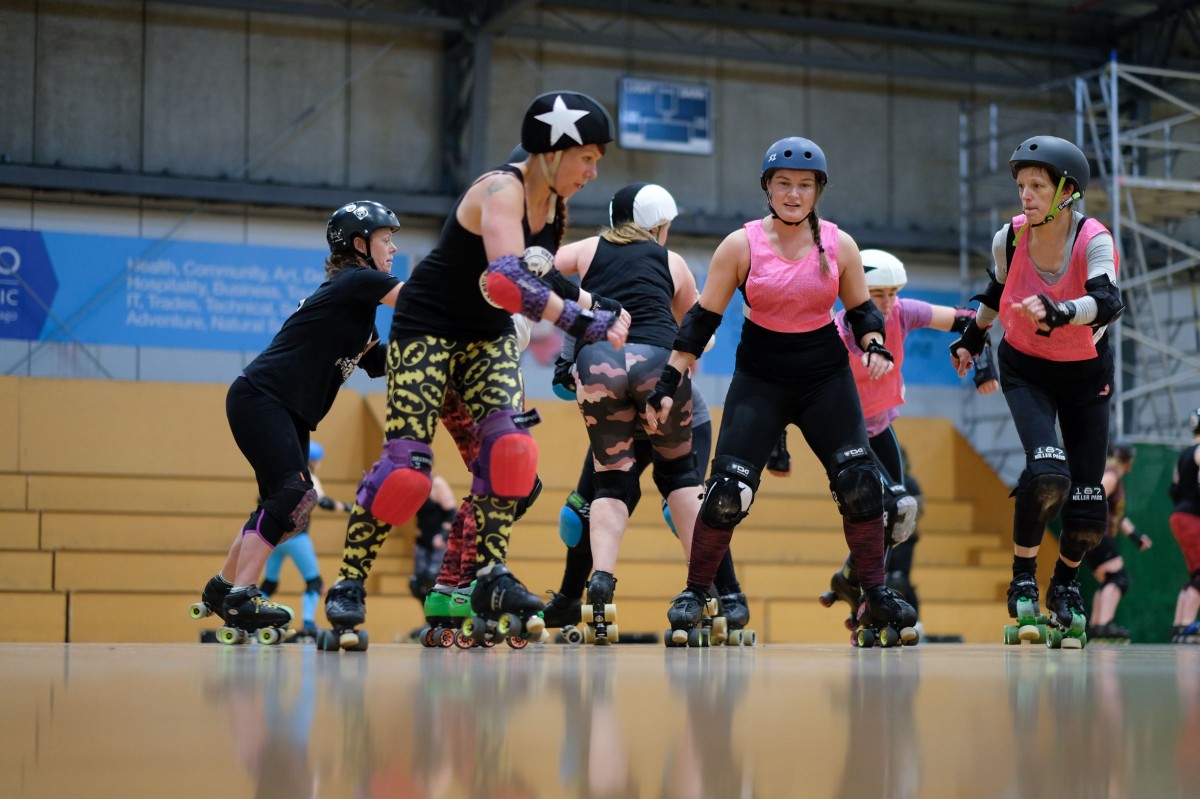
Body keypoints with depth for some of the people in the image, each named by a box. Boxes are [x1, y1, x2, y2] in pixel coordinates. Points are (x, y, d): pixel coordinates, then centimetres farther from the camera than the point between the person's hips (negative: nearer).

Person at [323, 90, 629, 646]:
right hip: (428, 324, -7)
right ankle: (348, 583, -1)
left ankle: (491, 576, -12)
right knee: (407, 461, -12)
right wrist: (587, 324, -43)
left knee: (509, 444, -14)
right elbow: (510, 280, -40)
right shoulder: (501, 190, -24)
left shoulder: (556, 207, 2)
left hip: (488, 333, 7)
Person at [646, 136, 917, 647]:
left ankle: (876, 597, 4)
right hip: (760, 378, -2)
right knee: (727, 490, -10)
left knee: (860, 483, -11)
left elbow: (862, 310, 11)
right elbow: (702, 320, -3)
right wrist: (668, 383, -7)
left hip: (826, 377, 2)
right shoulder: (741, 245, -6)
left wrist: (874, 345, -11)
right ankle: (694, 595, 8)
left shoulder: (839, 245, -1)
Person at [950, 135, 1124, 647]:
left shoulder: (1093, 240, -23)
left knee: (1088, 505, 0)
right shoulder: (1009, 239, -15)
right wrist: (973, 337, 21)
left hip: (1085, 374, 0)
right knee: (1048, 471, -26)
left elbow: (1107, 302, -41)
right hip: (1025, 370, 0)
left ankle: (1065, 585, 30)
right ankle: (1022, 583, -7)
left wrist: (1058, 312, -59)